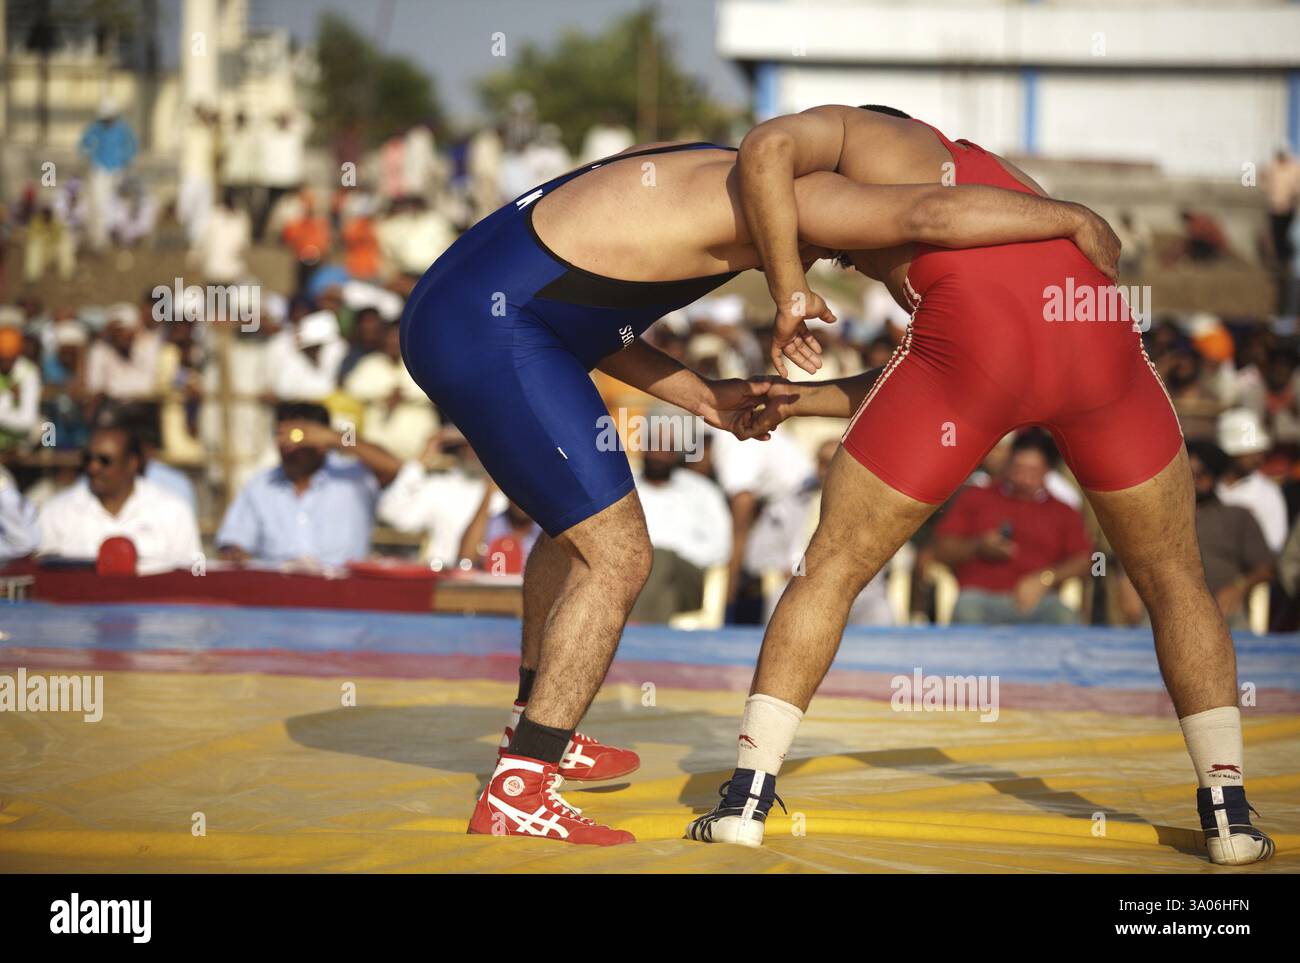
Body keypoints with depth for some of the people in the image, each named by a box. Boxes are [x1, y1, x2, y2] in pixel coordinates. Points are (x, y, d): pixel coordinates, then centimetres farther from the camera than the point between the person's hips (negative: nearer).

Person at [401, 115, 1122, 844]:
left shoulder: (694, 172, 20)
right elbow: (931, 215, -24)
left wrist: (706, 399, 18)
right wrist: (1072, 218, -10)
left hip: (455, 311, 10)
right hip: (492, 334, -10)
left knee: (578, 523, 28)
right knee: (617, 557, -6)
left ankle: (541, 740, 44)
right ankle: (518, 796, -4)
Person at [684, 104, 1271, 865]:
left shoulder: (852, 129, 26)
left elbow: (767, 149, 0)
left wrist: (790, 295, 7)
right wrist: (807, 399, 37)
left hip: (978, 348, -4)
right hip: (1100, 341, 5)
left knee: (831, 571, 14)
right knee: (1175, 579, 24)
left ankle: (747, 799, 13)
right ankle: (1230, 813, 18)